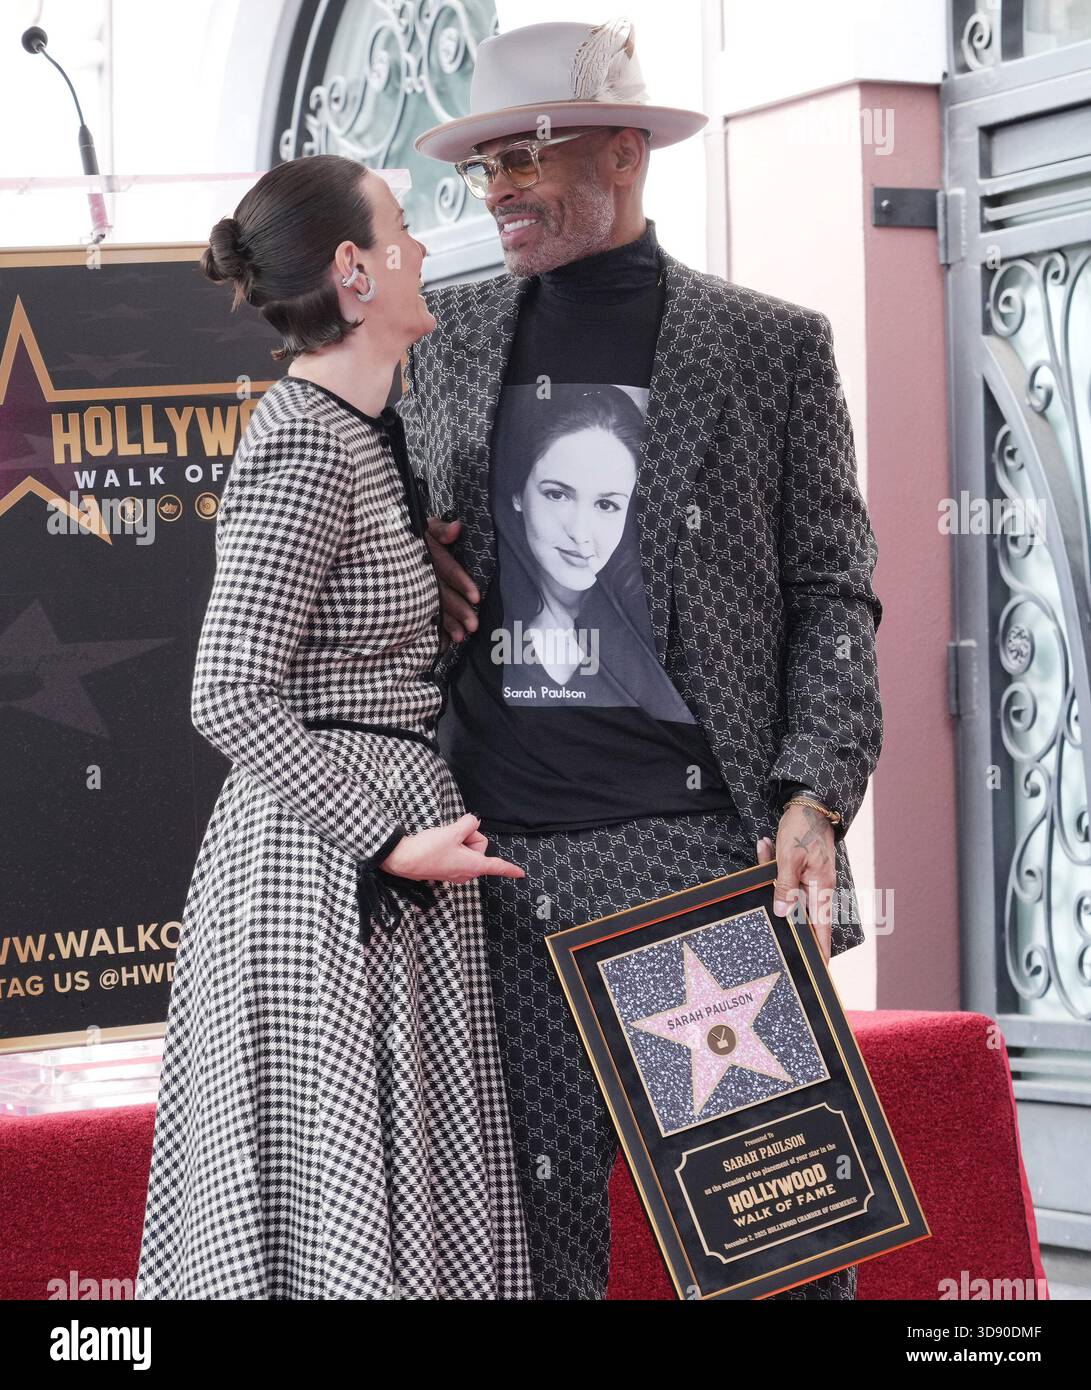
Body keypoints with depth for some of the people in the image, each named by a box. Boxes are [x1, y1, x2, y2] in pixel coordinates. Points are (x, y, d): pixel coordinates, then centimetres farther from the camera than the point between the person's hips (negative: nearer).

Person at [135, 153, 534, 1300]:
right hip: (324, 863, -10)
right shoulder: (306, 443, -17)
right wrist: (392, 843, -20)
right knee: (338, 1210, -5)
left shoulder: (362, 429, 13)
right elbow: (229, 697, -20)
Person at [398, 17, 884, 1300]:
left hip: (705, 848, -3)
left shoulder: (771, 346, 4)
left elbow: (831, 592, 3)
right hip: (505, 856, 3)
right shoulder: (445, 338, 13)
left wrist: (814, 798, -9)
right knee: (536, 1207, 4)